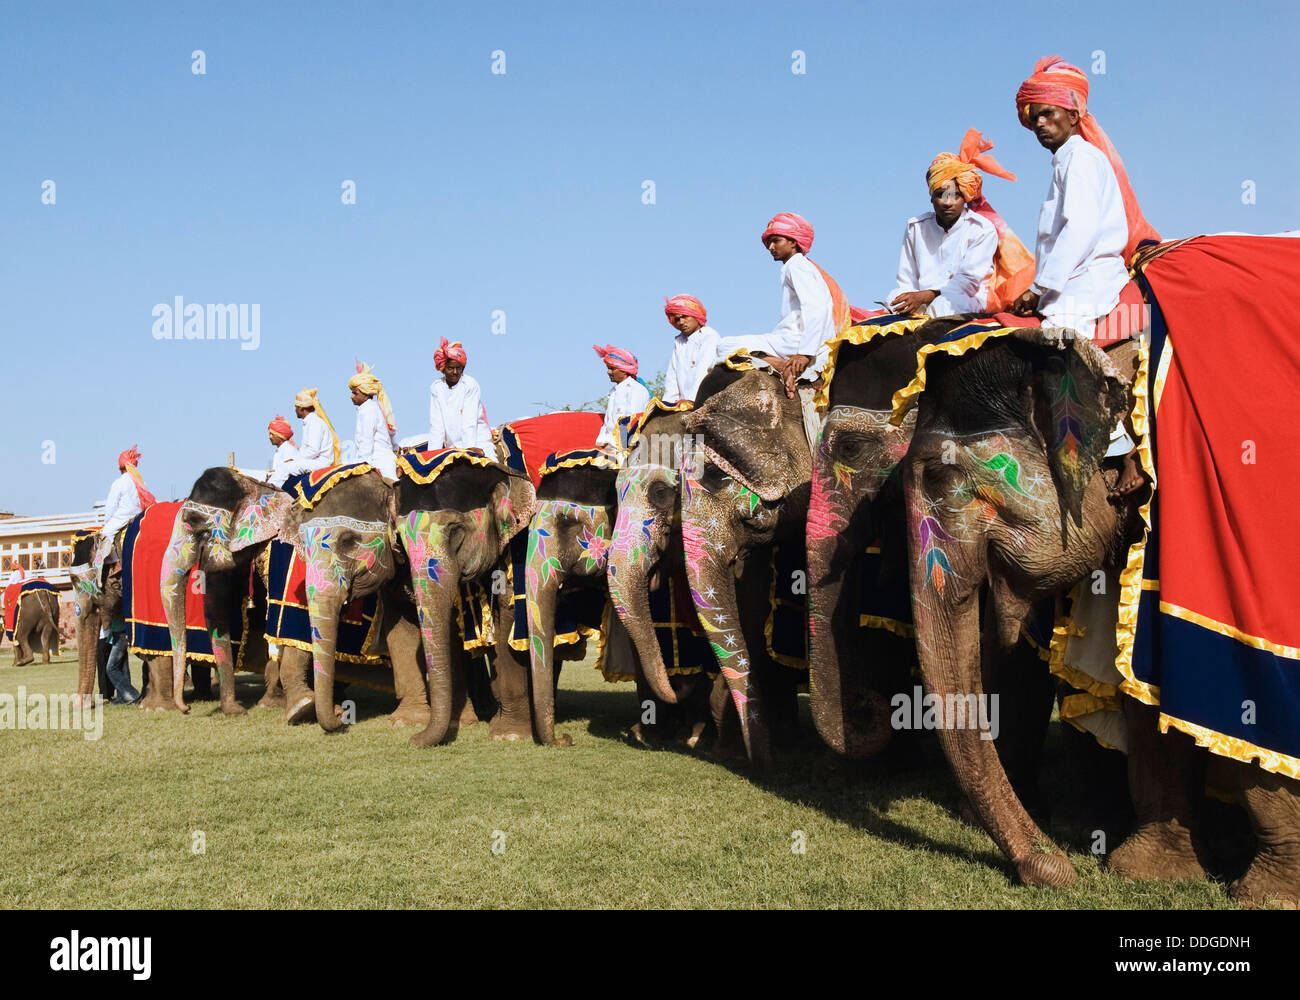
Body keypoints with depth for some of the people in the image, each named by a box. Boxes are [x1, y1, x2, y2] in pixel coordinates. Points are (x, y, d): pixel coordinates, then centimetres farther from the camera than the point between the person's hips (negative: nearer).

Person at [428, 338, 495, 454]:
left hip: (477, 445, -3)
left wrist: (470, 448, -22)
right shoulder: (436, 388, 4)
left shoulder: (471, 385, -4)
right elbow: (436, 424, 0)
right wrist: (433, 452, -10)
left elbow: (470, 422, -11)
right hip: (451, 446, 3)